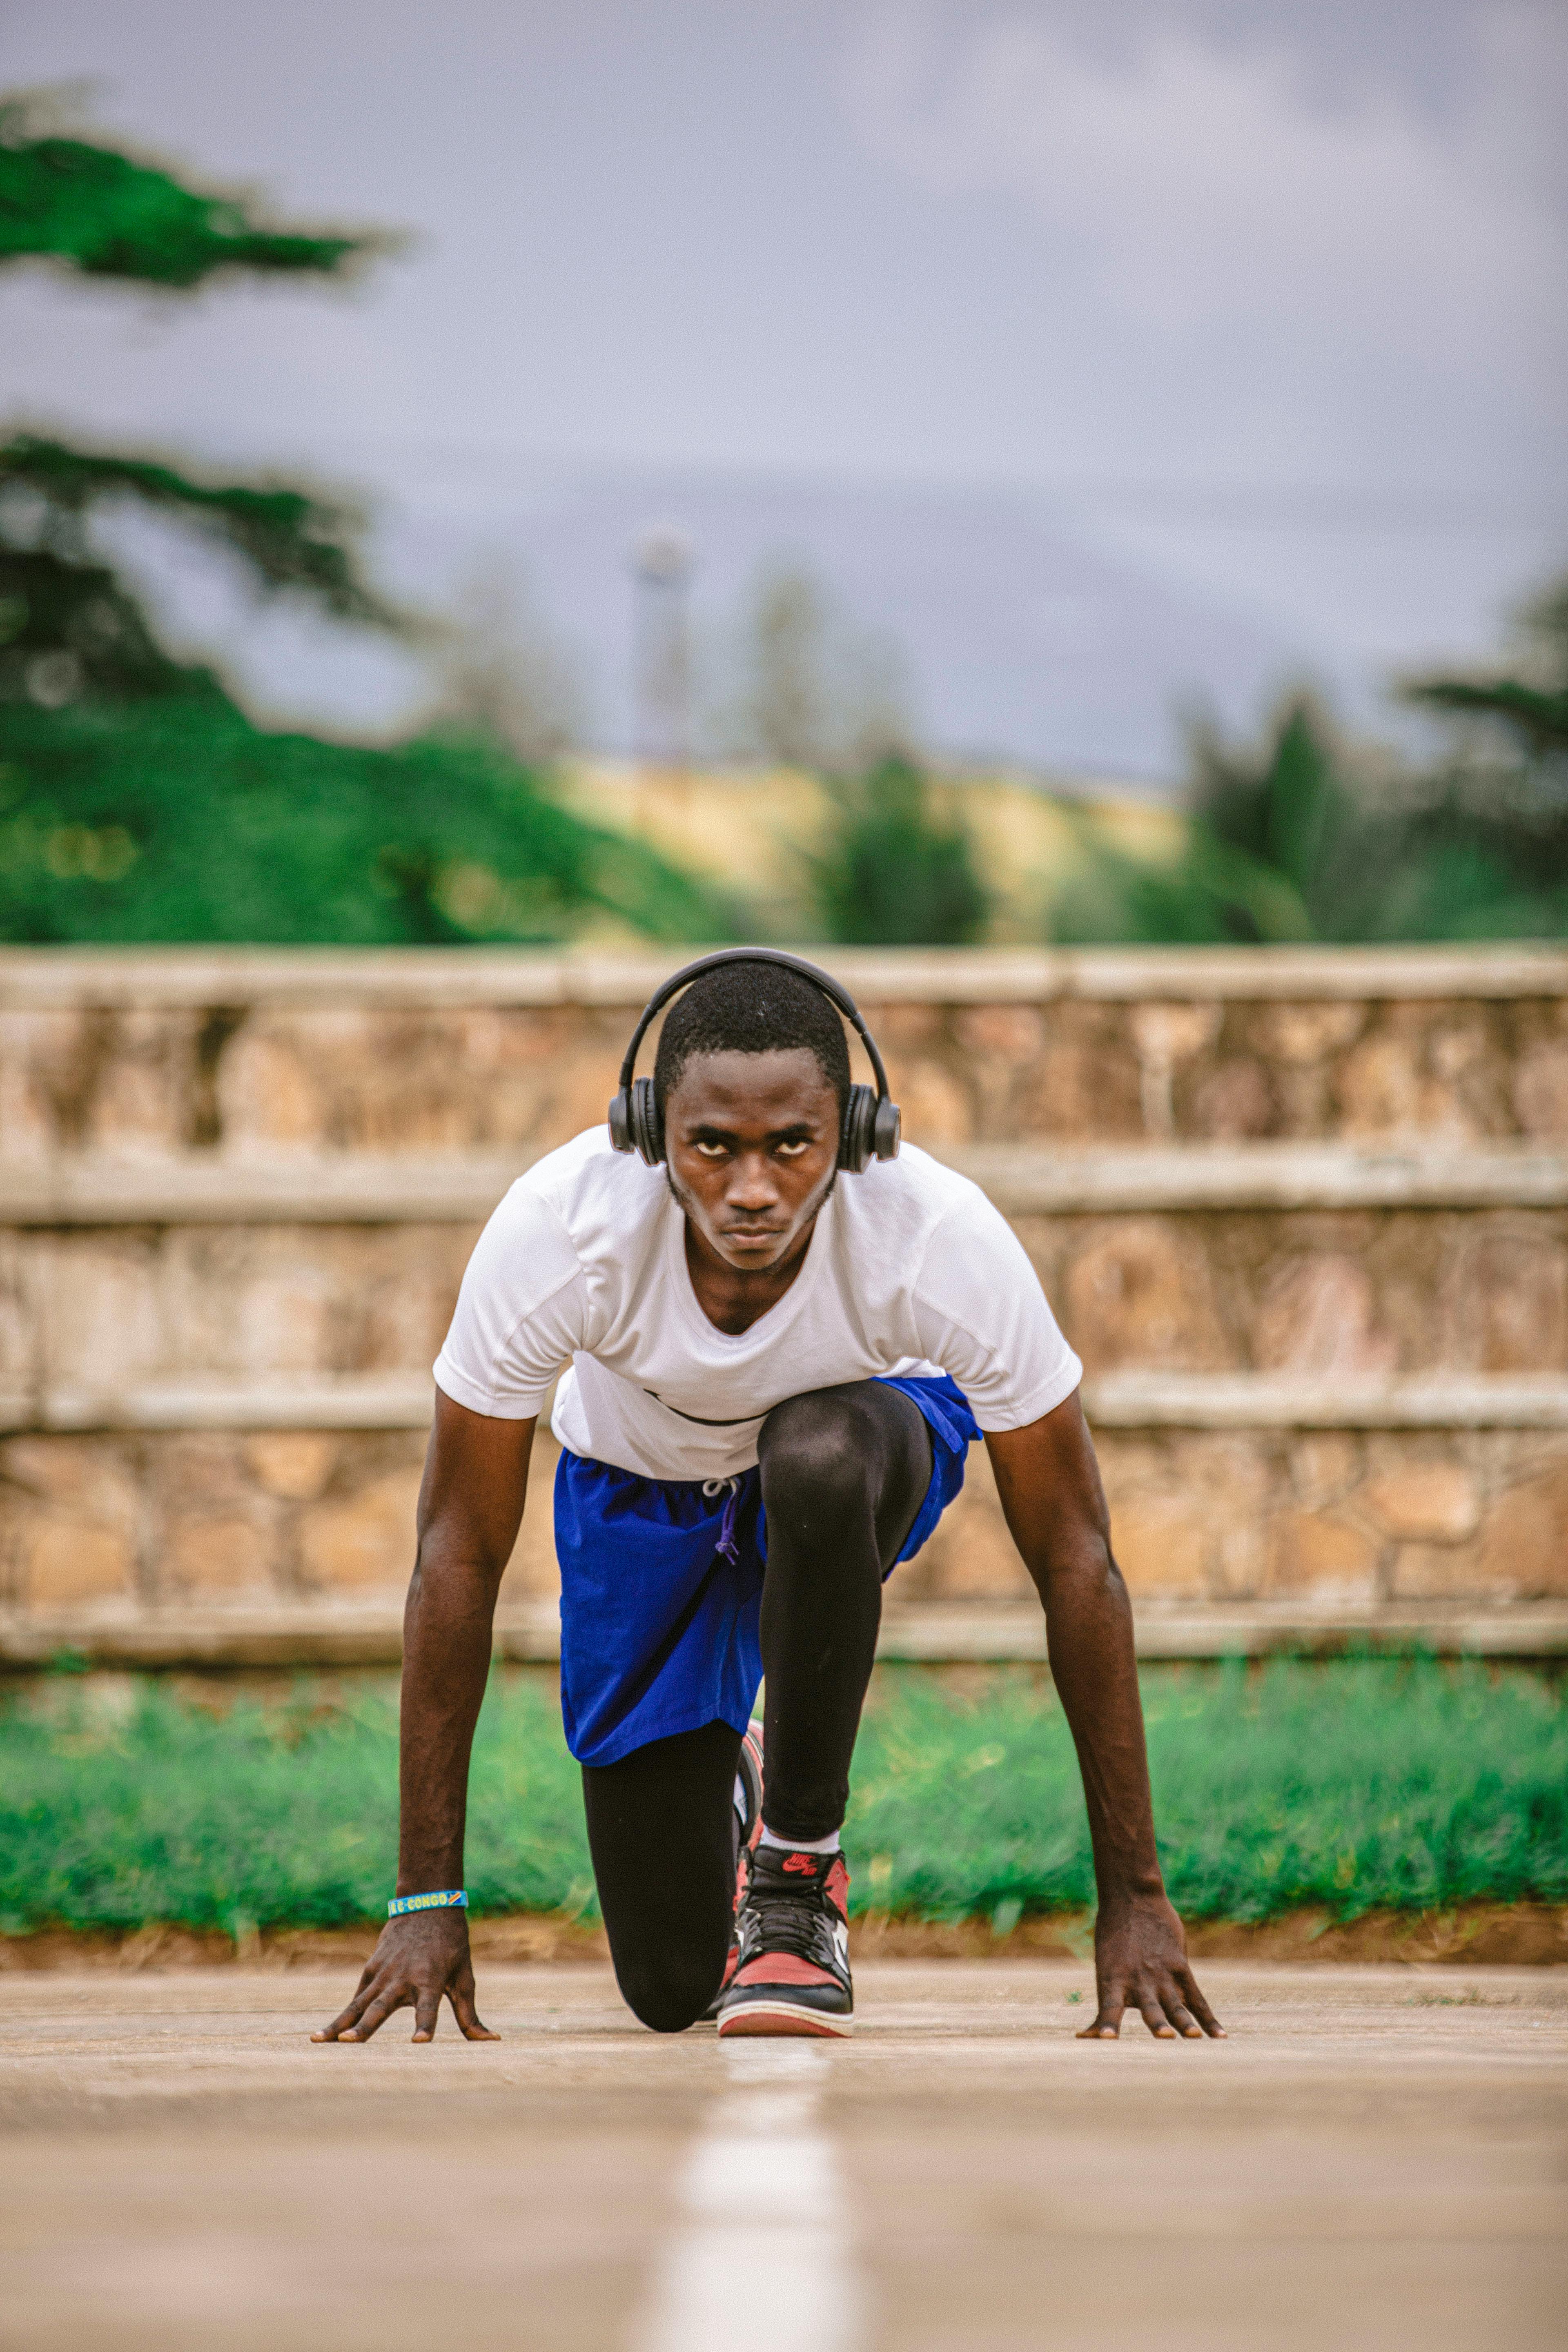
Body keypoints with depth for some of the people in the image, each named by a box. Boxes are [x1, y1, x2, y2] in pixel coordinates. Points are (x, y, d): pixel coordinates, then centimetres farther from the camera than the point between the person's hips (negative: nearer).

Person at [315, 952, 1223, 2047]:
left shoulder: (944, 1238, -36)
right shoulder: (556, 1229, -35)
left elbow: (1076, 1559, -26)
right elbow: (460, 1556, -25)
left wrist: (1135, 1900, -27)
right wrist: (426, 1903, -25)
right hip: (642, 1471, 1)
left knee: (818, 1462, -40)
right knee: (671, 1985, -1)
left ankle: (799, 1871, -17)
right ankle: (727, 1791, 36)